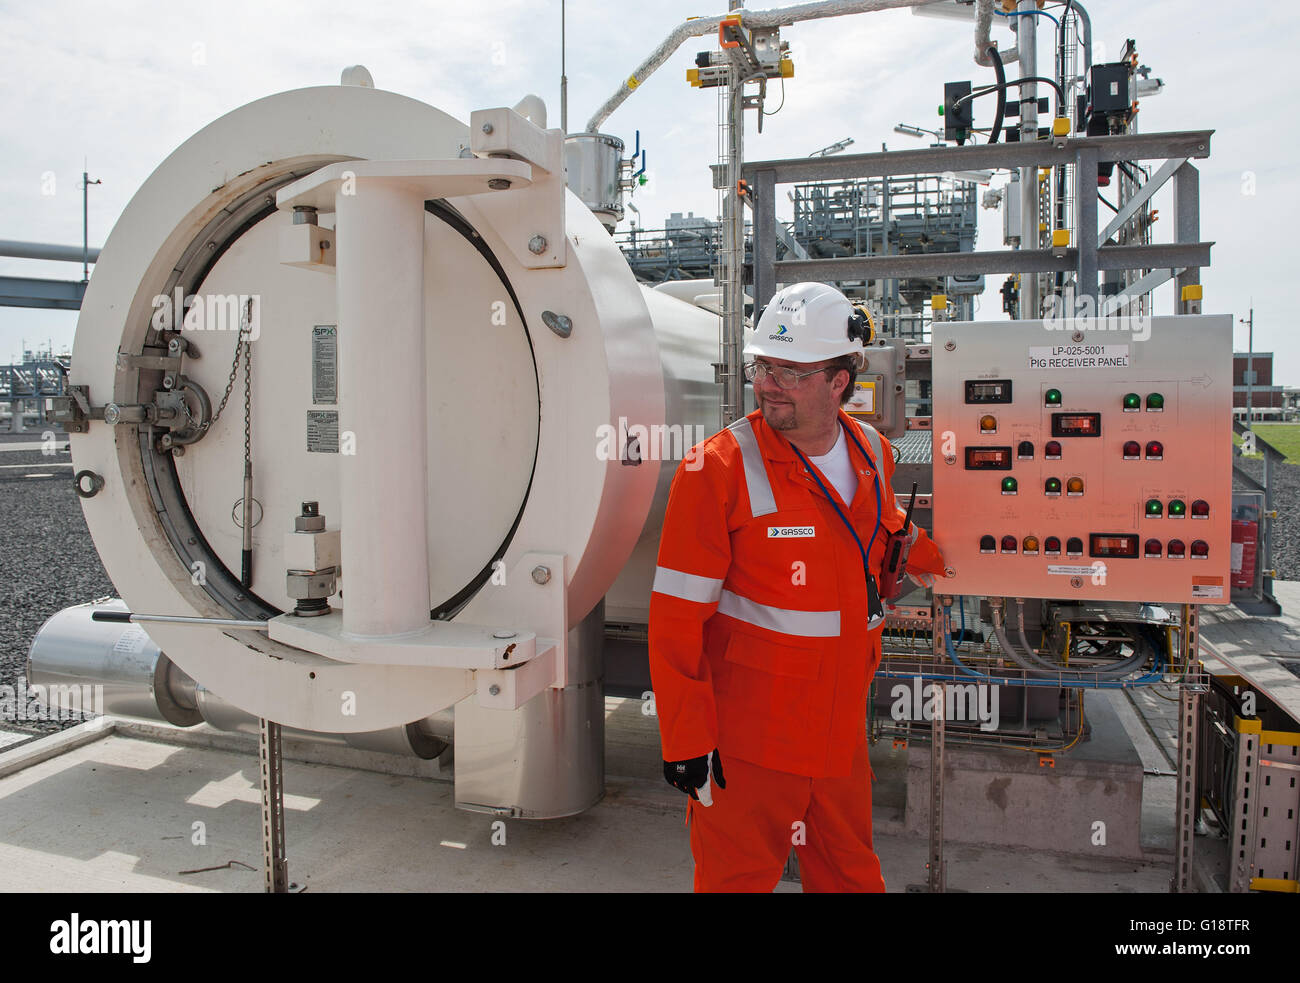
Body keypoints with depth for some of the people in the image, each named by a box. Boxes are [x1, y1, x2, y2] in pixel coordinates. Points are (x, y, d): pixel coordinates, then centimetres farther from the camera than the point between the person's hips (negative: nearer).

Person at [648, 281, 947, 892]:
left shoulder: (871, 455, 2)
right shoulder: (719, 469, -15)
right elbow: (677, 617, -15)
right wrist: (685, 739, -15)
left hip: (841, 729, 5)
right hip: (747, 739, -5)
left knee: (851, 873, 19)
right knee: (737, 878, 7)